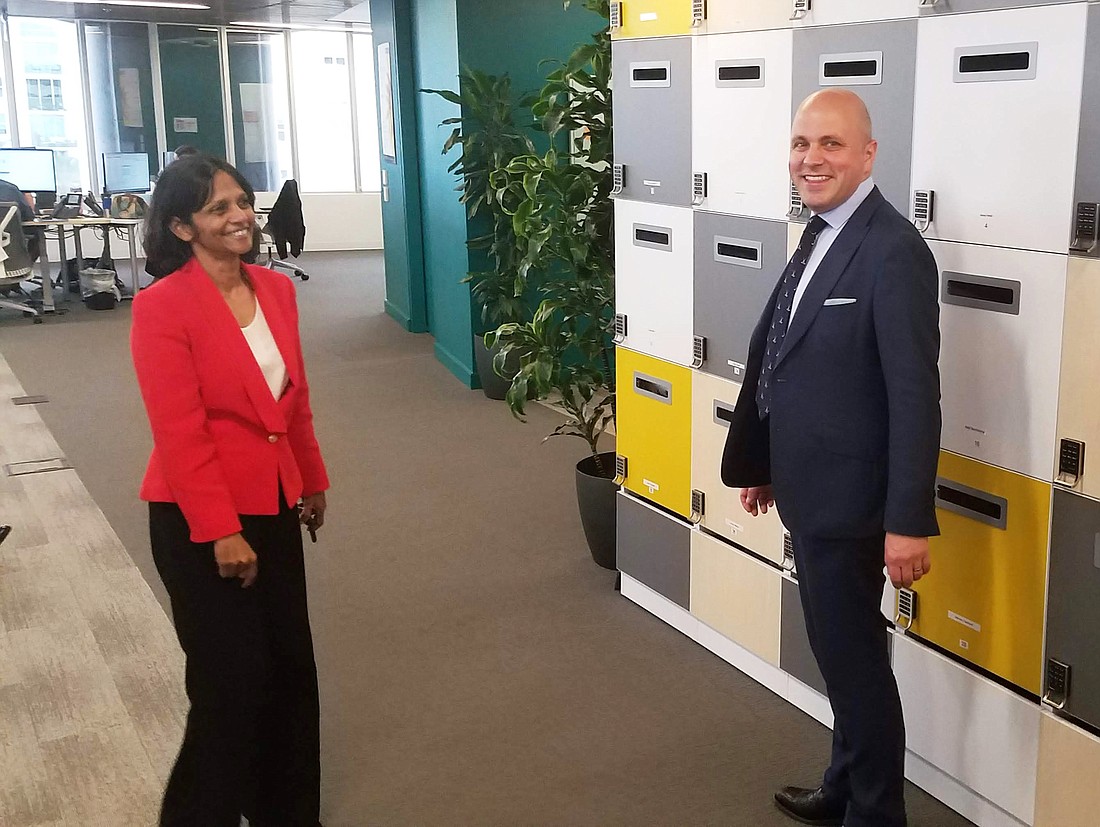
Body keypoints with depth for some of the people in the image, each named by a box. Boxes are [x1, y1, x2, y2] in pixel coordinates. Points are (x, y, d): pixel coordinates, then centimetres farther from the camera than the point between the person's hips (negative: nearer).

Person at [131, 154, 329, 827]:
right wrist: (222, 532, -19)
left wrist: (312, 480, 21)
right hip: (200, 520, -6)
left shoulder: (276, 290, 4)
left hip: (274, 507, 7)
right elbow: (180, 433, -19)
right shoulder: (162, 307, -16)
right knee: (235, 682, 1)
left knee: (291, 668, 14)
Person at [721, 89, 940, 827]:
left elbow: (916, 396, -23)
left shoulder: (893, 251, -20)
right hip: (810, 492, 9)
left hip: (848, 499, -9)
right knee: (840, 652, 22)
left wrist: (909, 521, -23)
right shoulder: (821, 235, 8)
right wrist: (760, 464, 18)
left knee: (855, 660, 6)